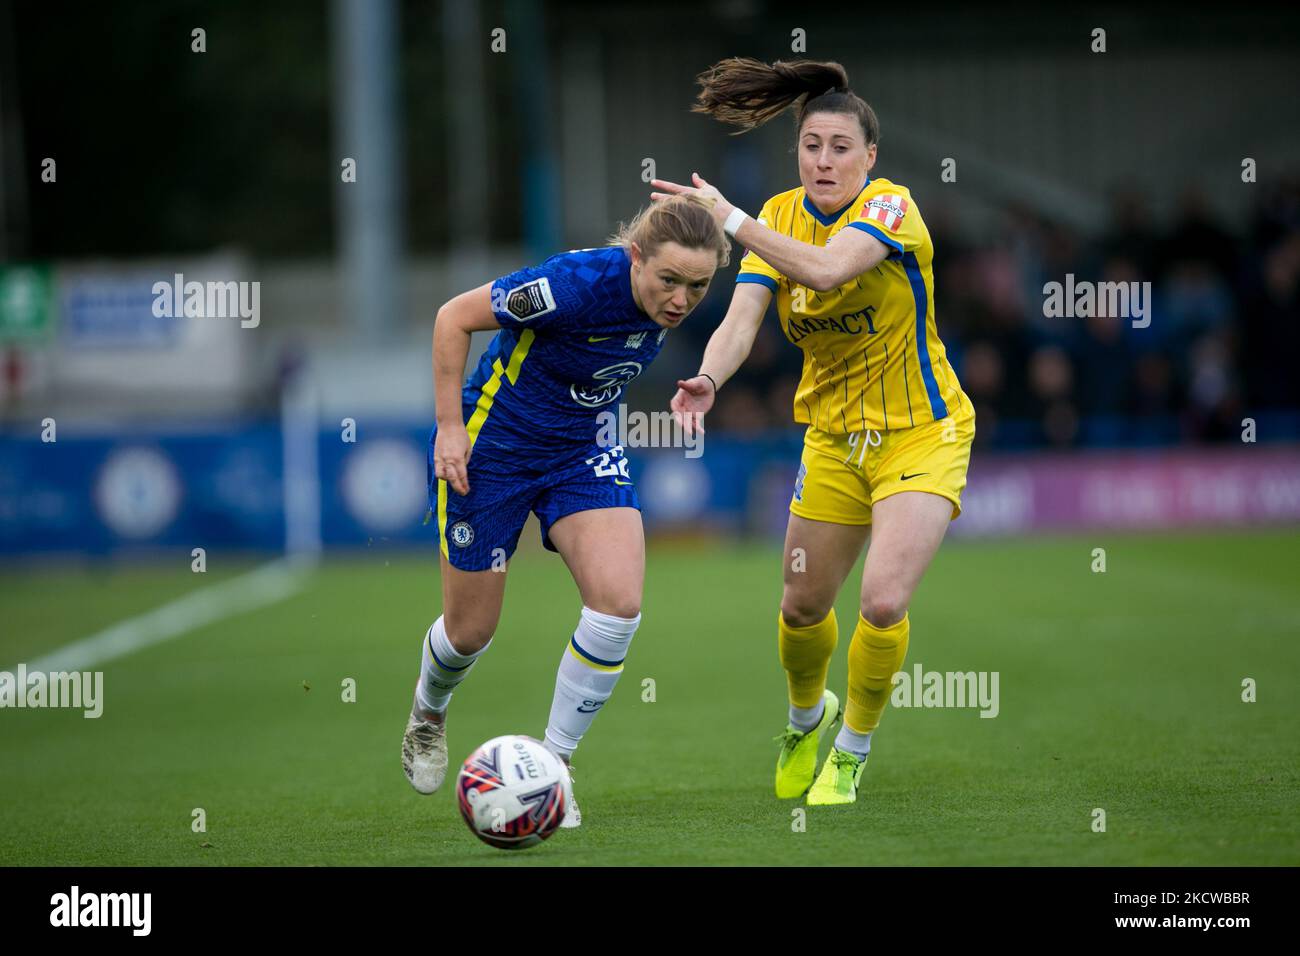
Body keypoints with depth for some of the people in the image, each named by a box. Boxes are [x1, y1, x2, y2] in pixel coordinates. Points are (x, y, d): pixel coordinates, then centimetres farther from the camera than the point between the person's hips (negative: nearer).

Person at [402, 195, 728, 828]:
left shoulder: (665, 305, -11)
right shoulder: (579, 282, -31)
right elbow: (454, 318, -20)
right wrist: (450, 427, -18)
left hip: (581, 452, 5)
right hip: (491, 449, -5)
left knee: (618, 603, -16)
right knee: (471, 629, 6)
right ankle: (427, 714, 43)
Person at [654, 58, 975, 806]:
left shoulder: (889, 206, -18)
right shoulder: (781, 217, -2)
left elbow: (826, 270, -37)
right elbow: (743, 315, -15)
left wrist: (731, 219, -38)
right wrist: (709, 378, -35)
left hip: (921, 435, -5)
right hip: (834, 436, 5)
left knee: (885, 601, -21)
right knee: (804, 606, 12)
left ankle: (852, 751, 4)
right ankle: (808, 718, 45)